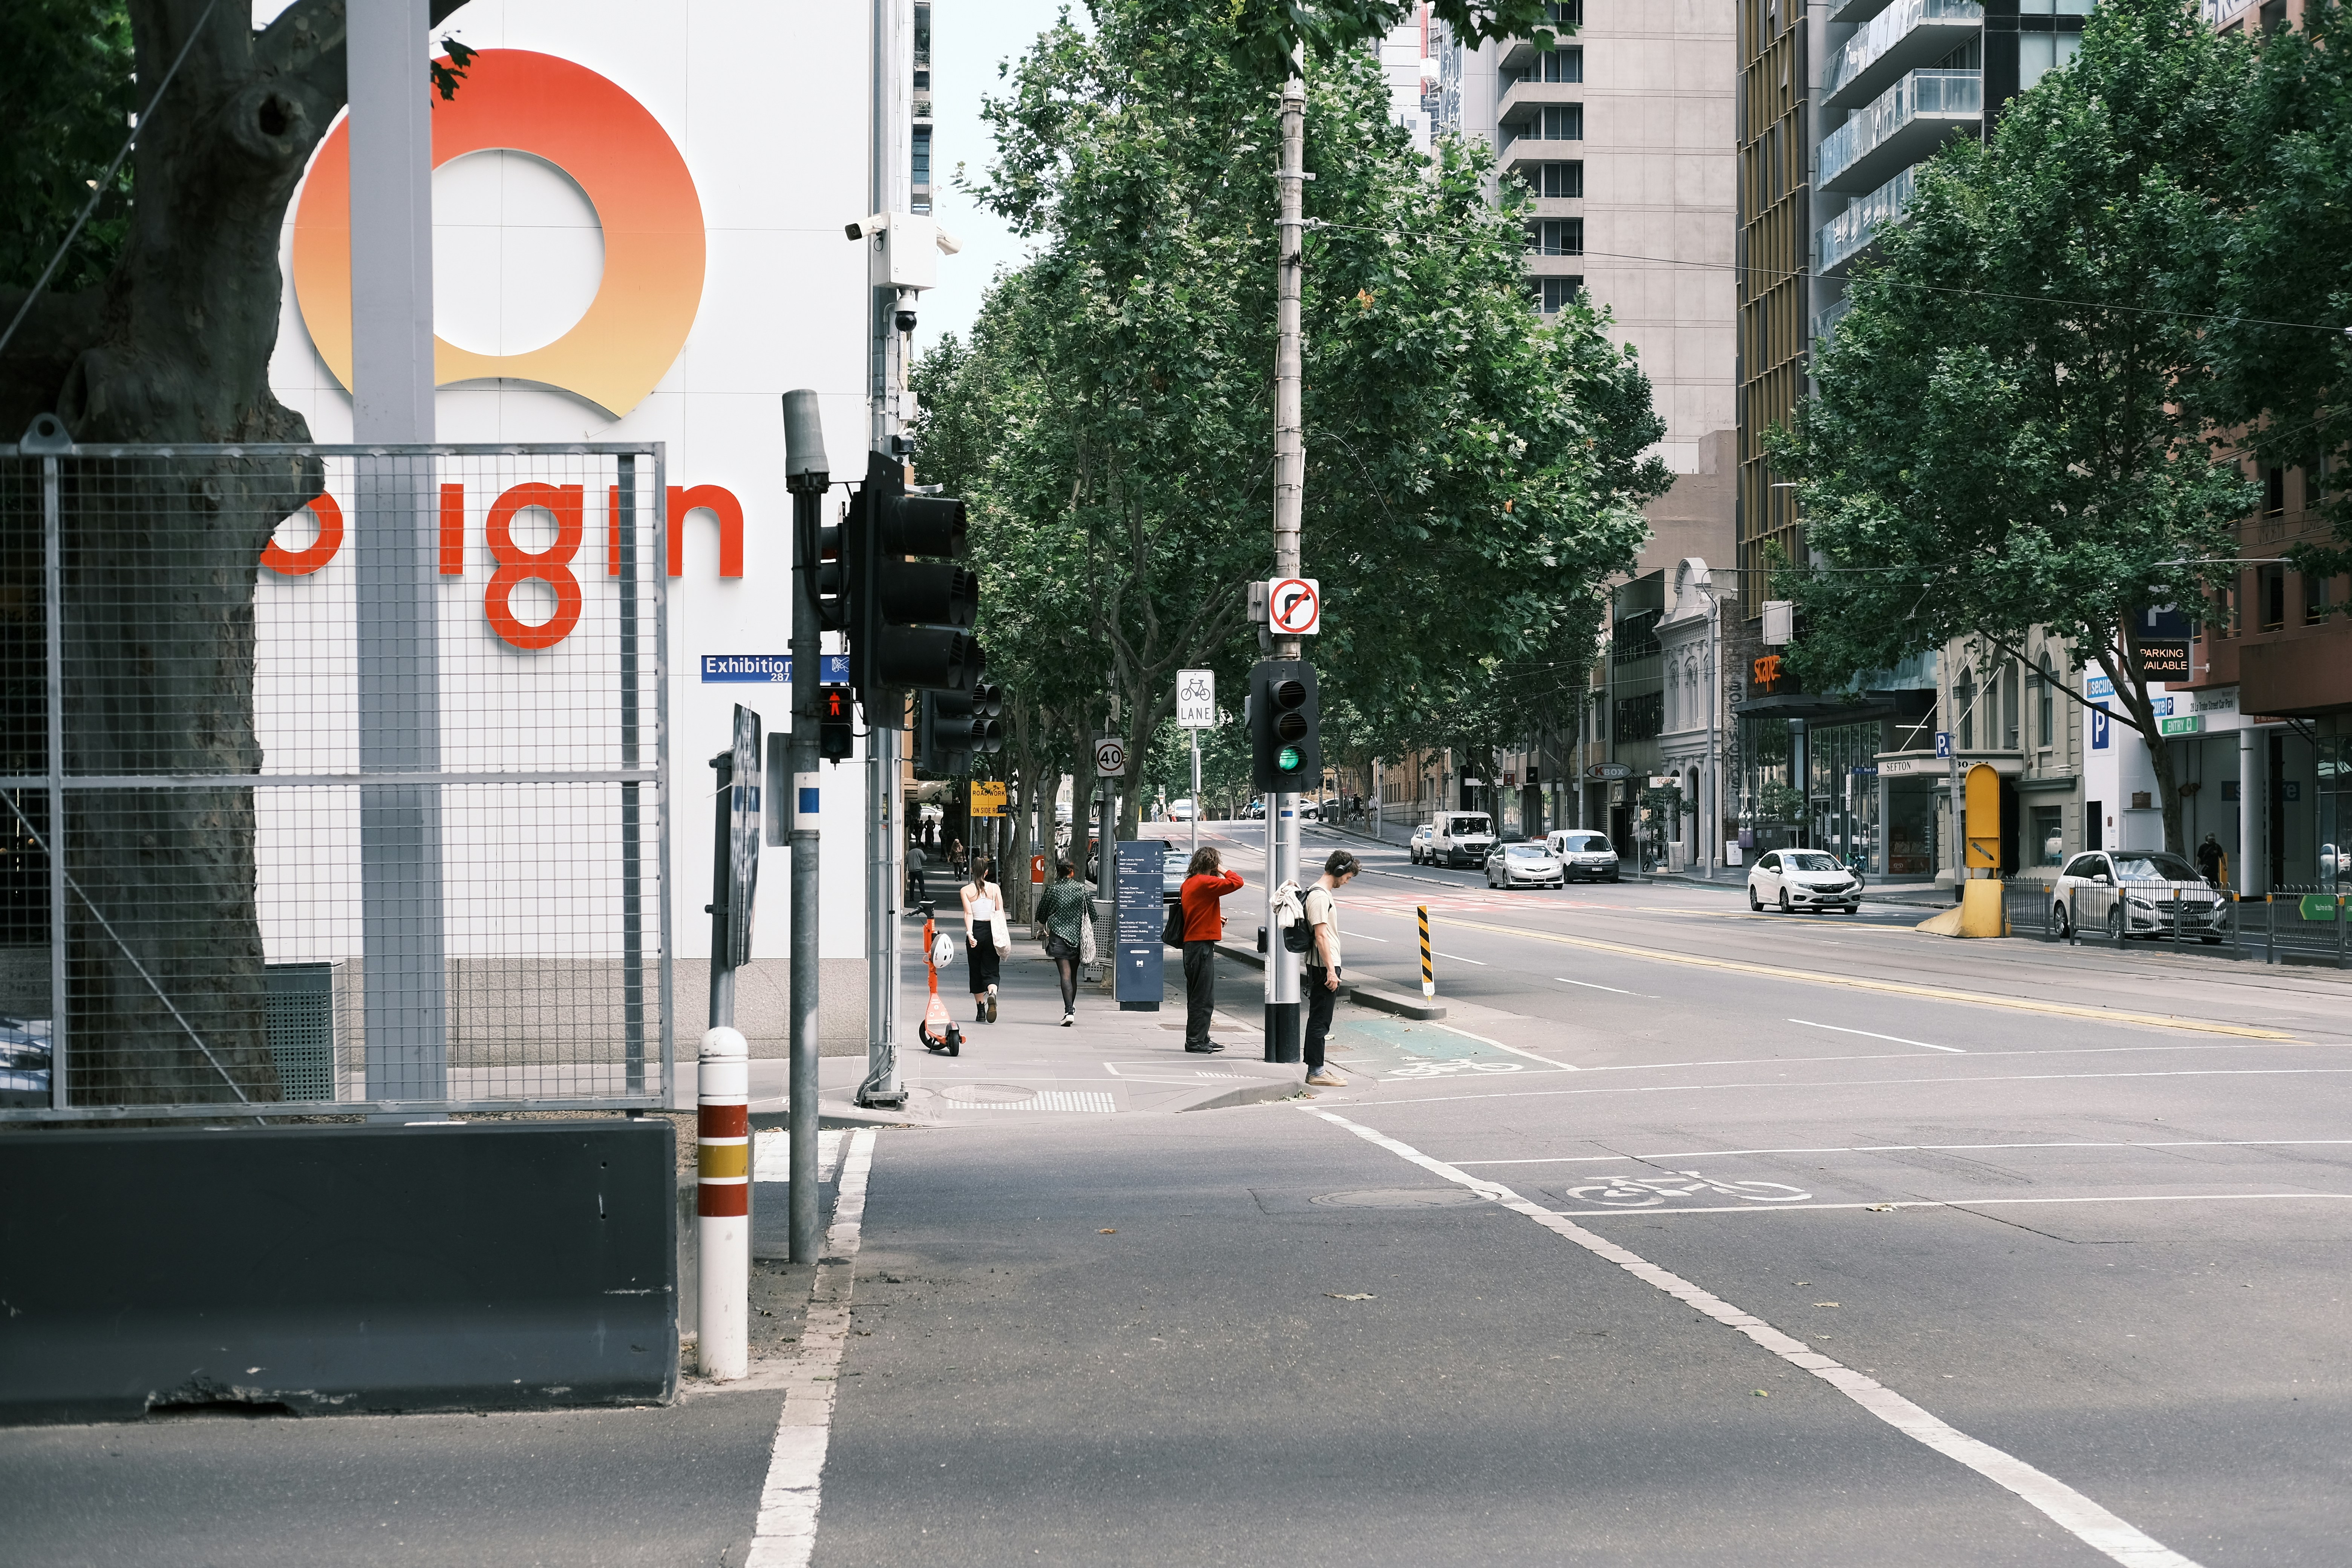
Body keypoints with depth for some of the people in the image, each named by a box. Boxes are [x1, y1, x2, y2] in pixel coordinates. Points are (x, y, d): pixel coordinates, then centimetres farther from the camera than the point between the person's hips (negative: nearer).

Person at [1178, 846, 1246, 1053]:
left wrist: (1216, 918, 17)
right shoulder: (1205, 883, -15)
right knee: (1204, 996, -6)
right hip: (1202, 945, -10)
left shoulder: (1189, 883, 14)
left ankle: (1200, 1038, 21)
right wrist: (1223, 871, -4)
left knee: (1198, 995, 15)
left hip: (1192, 944, 10)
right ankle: (1195, 1040, -4)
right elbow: (1237, 882, -21)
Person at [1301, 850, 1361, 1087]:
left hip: (1324, 967, 10)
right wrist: (1331, 970, -21)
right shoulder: (1319, 897, -16)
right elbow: (1321, 936, -20)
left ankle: (1315, 1068, 19)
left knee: (1319, 1019, 13)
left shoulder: (1323, 894, 16)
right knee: (1320, 1020, -6)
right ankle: (1317, 1072, -4)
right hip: (1323, 967, -10)